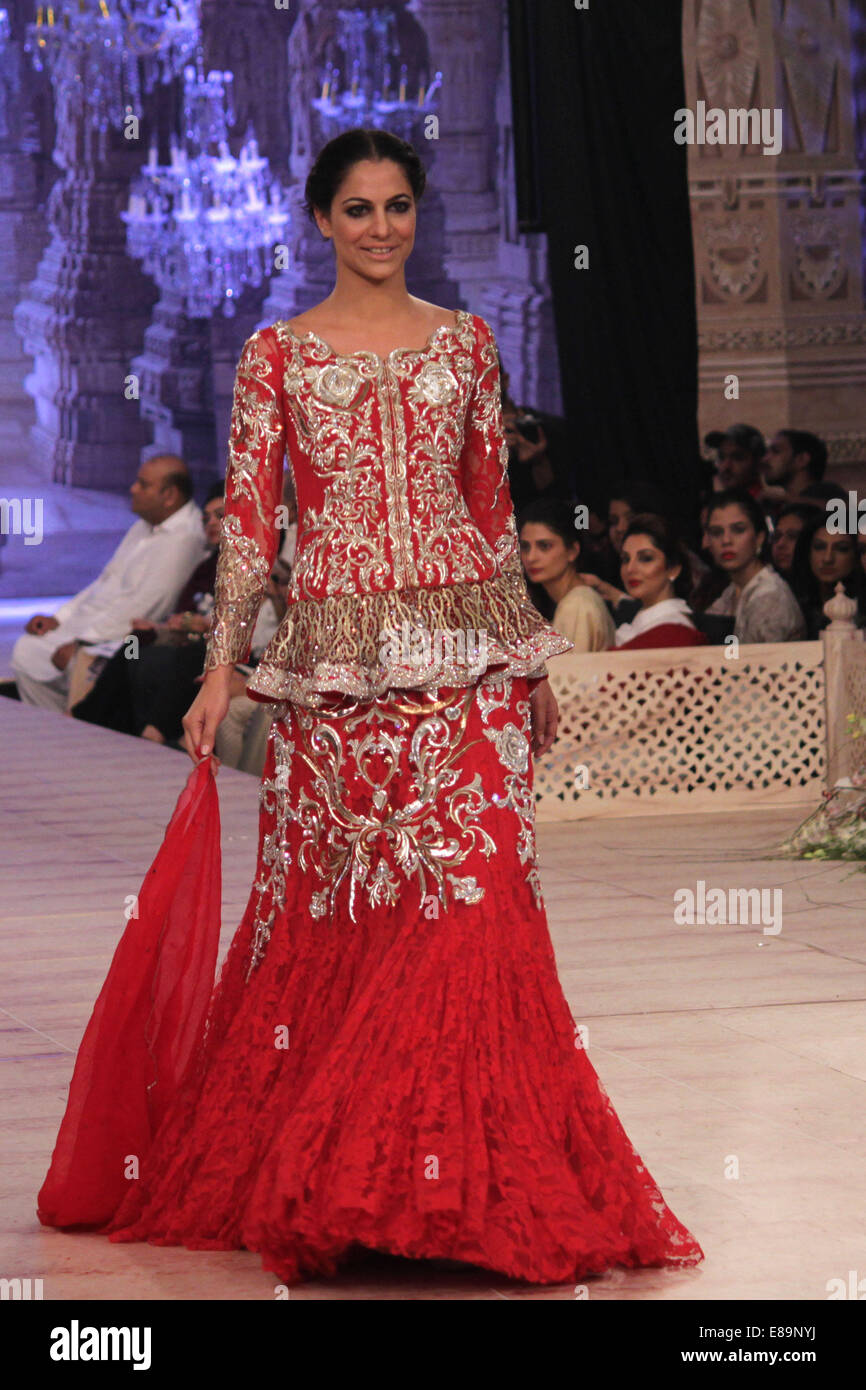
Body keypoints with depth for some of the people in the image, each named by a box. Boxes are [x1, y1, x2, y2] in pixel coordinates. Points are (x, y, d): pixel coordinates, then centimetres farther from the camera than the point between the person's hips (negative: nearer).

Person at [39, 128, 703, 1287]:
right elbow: (248, 518, 2)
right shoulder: (277, 355, 6)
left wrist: (531, 662, 14)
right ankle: (337, 1169, 15)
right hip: (334, 658, -1)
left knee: (472, 895, -9)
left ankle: (466, 1162, -4)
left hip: (464, 649, 1)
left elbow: (493, 505, 14)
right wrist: (221, 669, -6)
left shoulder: (465, 344, 11)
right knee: (333, 905, 2)